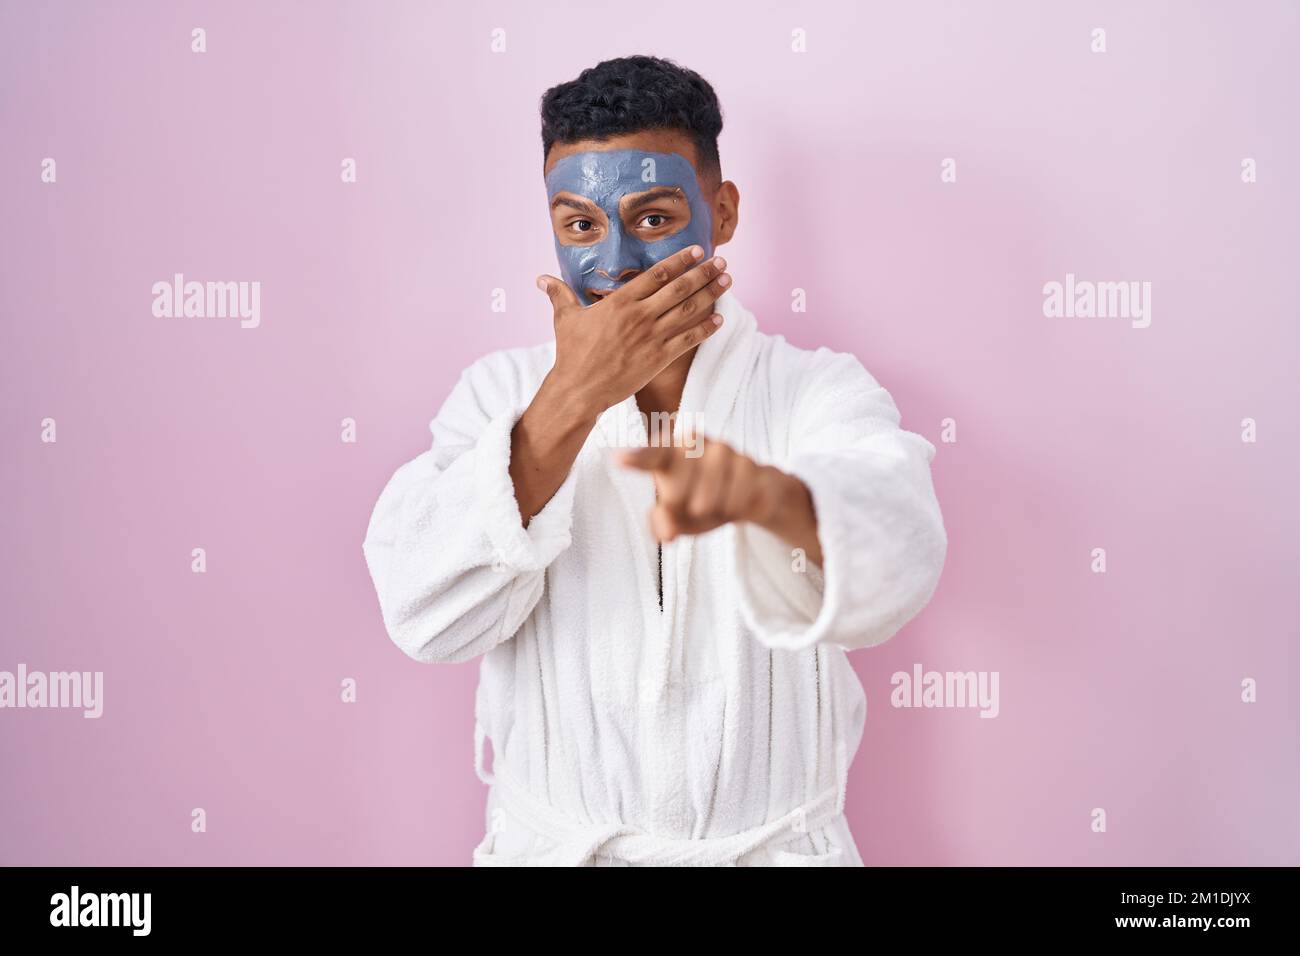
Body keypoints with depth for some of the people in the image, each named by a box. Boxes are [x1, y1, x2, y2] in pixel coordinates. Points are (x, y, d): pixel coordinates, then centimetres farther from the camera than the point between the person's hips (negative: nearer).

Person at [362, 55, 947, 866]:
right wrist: (571, 399, -17)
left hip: (775, 843, -1)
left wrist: (767, 494, -44)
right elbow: (426, 619, -11)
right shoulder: (499, 394, 2)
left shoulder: (821, 392, -3)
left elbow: (896, 553, -24)